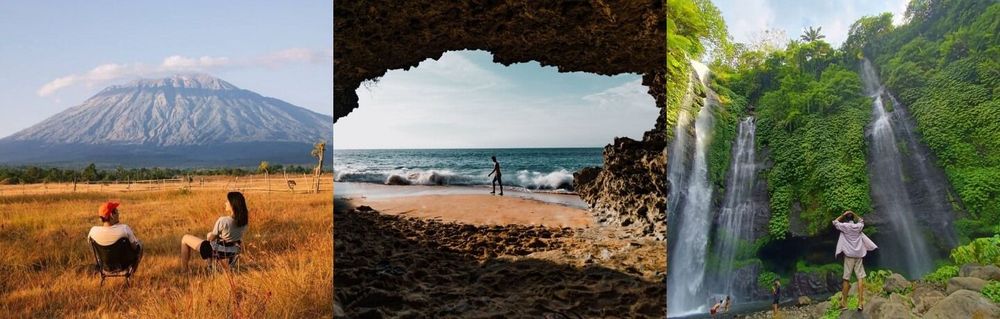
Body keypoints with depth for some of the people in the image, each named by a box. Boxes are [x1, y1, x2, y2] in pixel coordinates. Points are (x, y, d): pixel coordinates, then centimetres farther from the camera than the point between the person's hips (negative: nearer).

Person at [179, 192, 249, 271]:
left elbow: (211, 238, -15)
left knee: (185, 238, 15)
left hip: (217, 251, -6)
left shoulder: (222, 221, -30)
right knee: (209, 235, 37)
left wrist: (209, 235, 8)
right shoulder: (243, 221, -11)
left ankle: (184, 270, 24)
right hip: (232, 252, 6)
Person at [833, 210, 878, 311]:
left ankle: (843, 303, 6)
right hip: (858, 255, 1)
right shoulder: (858, 226, 7)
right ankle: (860, 303, -12)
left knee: (846, 279, 2)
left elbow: (835, 222, 15)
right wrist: (854, 214, 19)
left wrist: (843, 214, 12)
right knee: (860, 278, -2)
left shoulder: (845, 226, -1)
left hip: (849, 255, -1)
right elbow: (862, 220, 29)